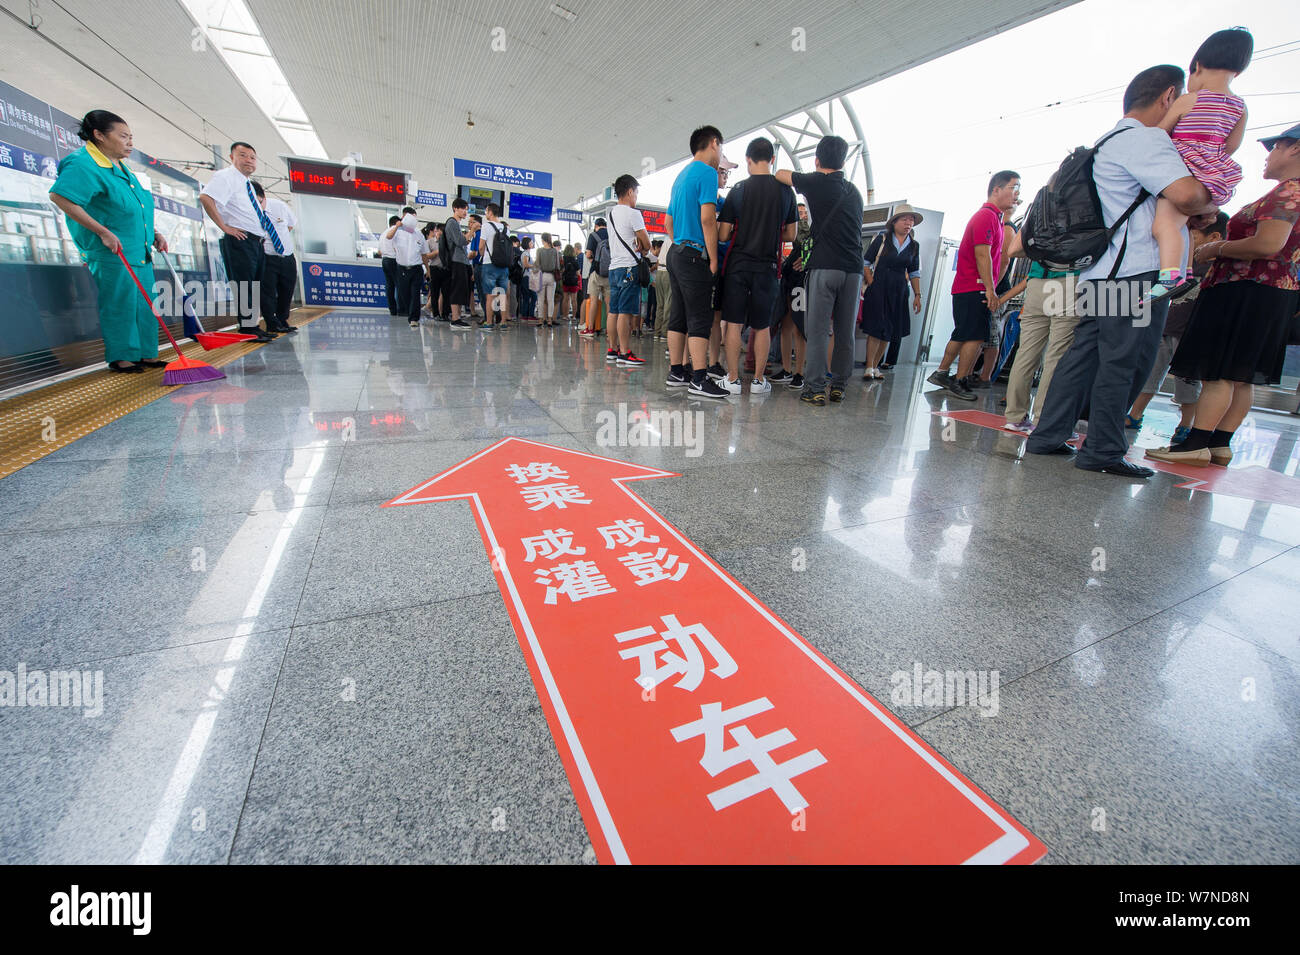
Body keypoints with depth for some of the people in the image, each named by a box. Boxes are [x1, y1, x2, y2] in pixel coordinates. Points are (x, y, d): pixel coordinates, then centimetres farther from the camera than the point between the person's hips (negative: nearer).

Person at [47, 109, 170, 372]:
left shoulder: (121, 168, 19)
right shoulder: (83, 164, -10)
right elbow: (59, 196, -19)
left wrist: (155, 234, 17)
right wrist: (103, 232, -22)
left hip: (140, 251, 9)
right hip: (111, 252, -9)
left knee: (145, 303, 7)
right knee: (119, 303, -6)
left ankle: (147, 355, 13)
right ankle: (120, 358, 1)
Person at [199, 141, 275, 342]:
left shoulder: (247, 184, 24)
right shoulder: (226, 176, -4)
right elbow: (205, 197, -19)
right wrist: (224, 226, -20)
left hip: (257, 242, 9)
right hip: (240, 240, -9)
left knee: (255, 286, 10)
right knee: (243, 285, -11)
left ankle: (253, 327, 15)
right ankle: (247, 328, -10)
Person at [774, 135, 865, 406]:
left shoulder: (817, 182, 3)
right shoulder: (854, 191, 20)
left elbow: (780, 174, 17)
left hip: (825, 266, -5)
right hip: (854, 268, 5)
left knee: (817, 330, -5)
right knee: (845, 332, 7)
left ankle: (815, 389, -7)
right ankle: (839, 387, 12)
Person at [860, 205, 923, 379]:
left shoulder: (914, 246, 12)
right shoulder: (881, 239, 0)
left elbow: (914, 272, 16)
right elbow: (866, 263, 1)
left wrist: (917, 295, 9)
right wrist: (872, 285, -8)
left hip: (899, 293, 5)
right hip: (878, 290, -4)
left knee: (889, 332, 5)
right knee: (876, 329, -11)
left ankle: (875, 366, 14)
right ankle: (869, 368, -6)